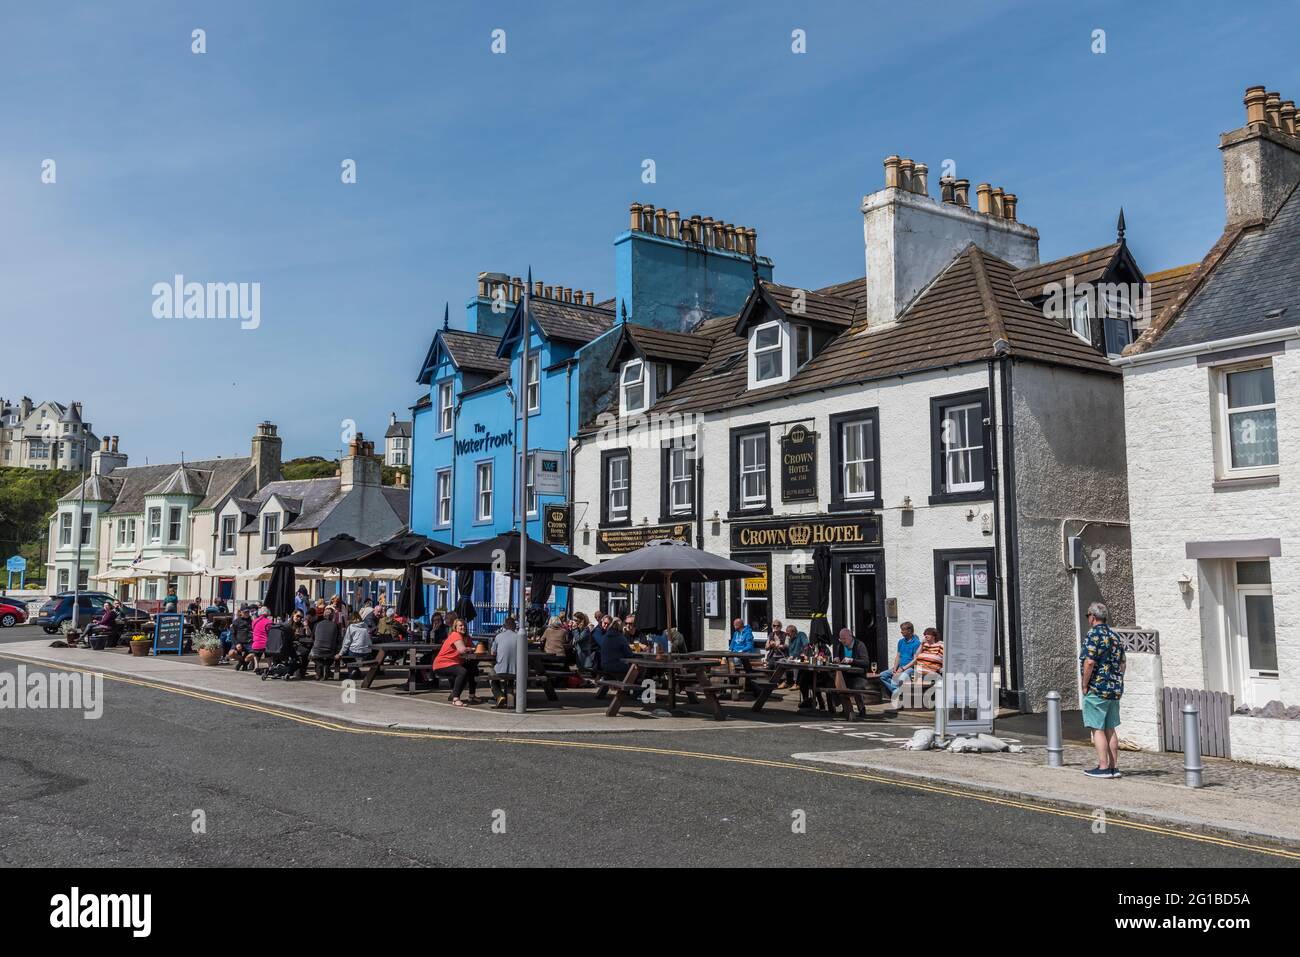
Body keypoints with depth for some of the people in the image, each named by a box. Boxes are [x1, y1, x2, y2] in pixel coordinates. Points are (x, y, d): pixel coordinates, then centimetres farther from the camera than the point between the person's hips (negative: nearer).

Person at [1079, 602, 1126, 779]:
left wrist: (1084, 686, -13)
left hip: (1097, 689, -8)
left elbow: (1089, 662, -22)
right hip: (1115, 689, 8)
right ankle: (1114, 767, 15)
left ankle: (1103, 767, -3)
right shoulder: (1115, 635, 12)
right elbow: (1123, 663, 17)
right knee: (1110, 729, 13)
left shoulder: (1093, 635, -14)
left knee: (1097, 729, -3)